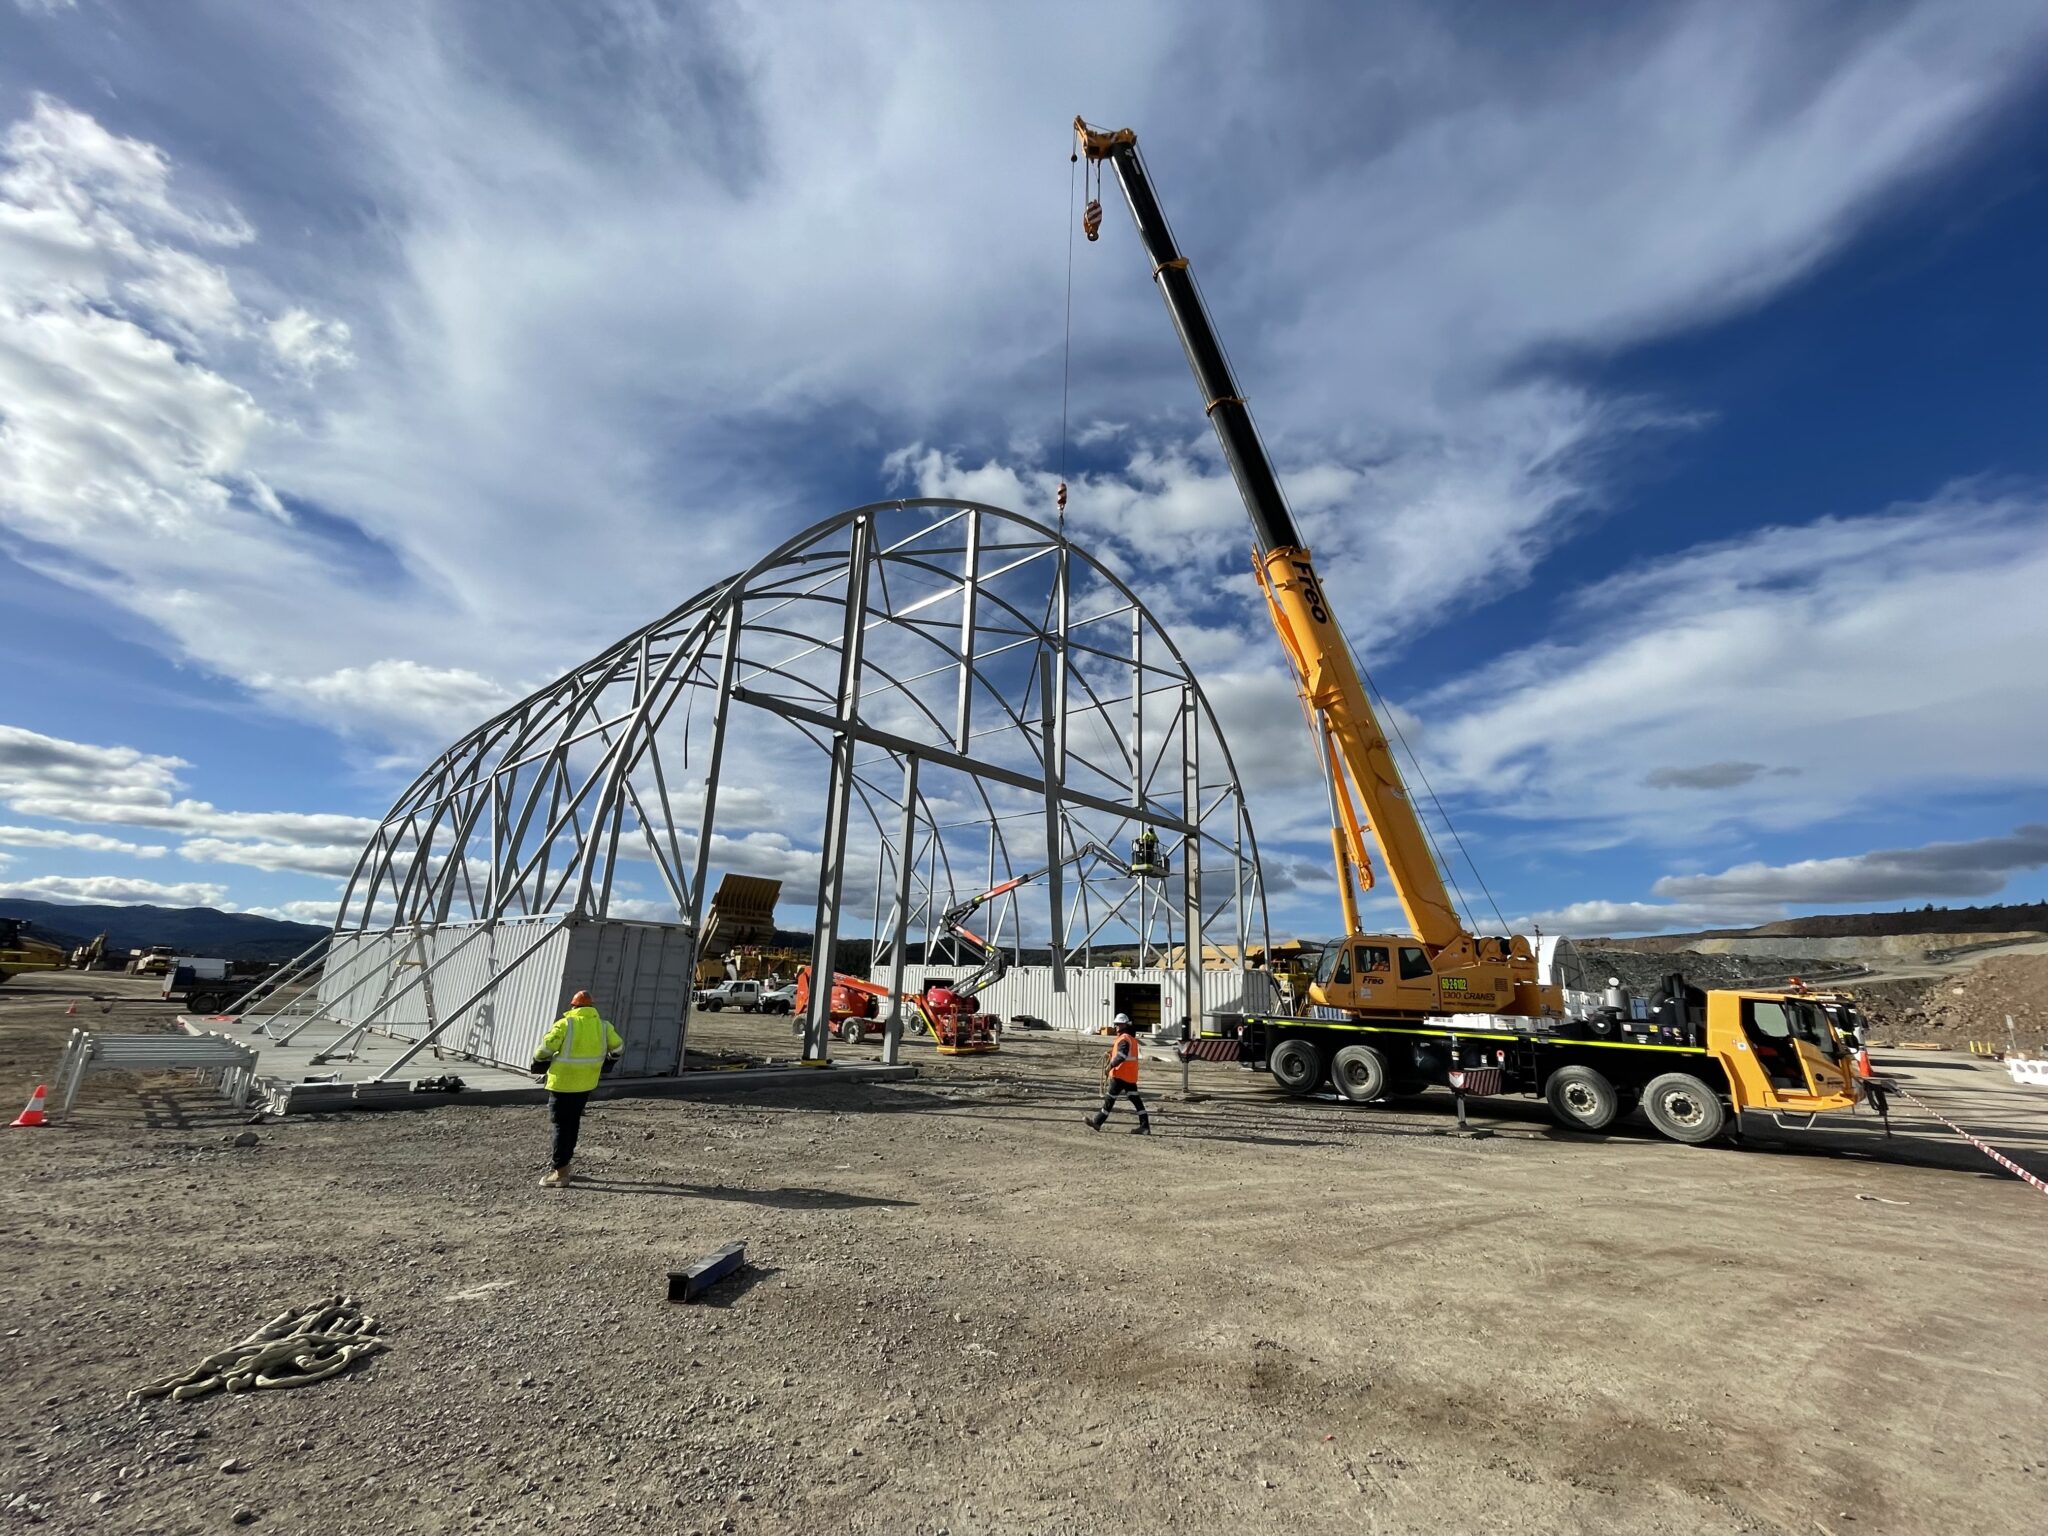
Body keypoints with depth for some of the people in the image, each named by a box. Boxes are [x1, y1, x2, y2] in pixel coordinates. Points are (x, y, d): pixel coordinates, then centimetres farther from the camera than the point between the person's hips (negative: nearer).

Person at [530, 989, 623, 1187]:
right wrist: (605, 1066, 25)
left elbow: (545, 1049, -11)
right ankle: (564, 1161, 24)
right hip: (586, 1083, 5)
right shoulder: (603, 1025, 4)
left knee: (562, 1125, 2)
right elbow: (617, 1048, 8)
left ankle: (560, 1172, 4)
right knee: (573, 1121, 19)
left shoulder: (565, 1024, -10)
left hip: (563, 1082, -5)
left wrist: (539, 1068, 8)